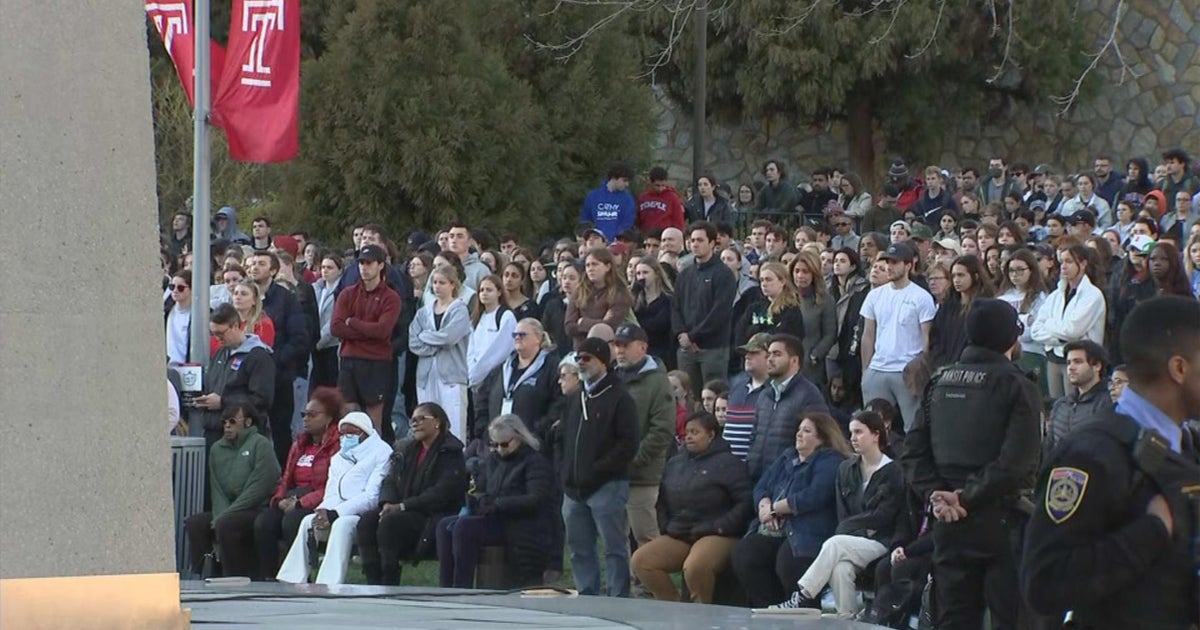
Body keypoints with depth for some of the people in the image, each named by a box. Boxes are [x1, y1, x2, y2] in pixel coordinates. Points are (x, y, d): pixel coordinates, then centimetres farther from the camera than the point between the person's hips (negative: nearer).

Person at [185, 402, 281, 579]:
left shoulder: (260, 445, -6)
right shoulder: (217, 449, 15)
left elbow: (258, 490, -14)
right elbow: (217, 491, 11)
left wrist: (224, 516, -15)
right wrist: (219, 515, -11)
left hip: (260, 512, -7)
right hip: (228, 512, 7)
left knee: (226, 524, -31)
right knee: (195, 523, -10)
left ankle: (238, 577, -25)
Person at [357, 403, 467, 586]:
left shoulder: (450, 452, -5)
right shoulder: (408, 450, 20)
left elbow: (443, 492, -16)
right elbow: (390, 480, 17)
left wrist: (403, 506, -19)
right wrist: (387, 502, -7)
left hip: (434, 516, -7)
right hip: (406, 514, 7)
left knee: (390, 523, -31)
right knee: (367, 520, -19)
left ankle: (390, 584, -28)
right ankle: (373, 583, -23)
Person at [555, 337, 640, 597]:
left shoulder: (619, 398, -4)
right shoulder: (575, 400, 20)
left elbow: (627, 445, -12)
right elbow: (560, 439, 23)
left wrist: (597, 470, -15)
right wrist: (563, 470, 6)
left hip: (607, 487, -8)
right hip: (574, 488, 8)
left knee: (615, 548, -6)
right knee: (579, 549, 10)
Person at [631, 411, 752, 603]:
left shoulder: (727, 463, -2)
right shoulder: (675, 464, 19)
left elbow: (744, 503, -9)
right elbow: (663, 502, 26)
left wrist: (719, 527, -15)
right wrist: (667, 527, 9)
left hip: (715, 536, -7)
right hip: (677, 536, 7)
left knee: (695, 567, -38)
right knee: (640, 561, -14)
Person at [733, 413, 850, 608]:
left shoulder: (829, 462, -3)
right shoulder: (787, 458, 24)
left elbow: (812, 497, -17)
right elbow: (761, 488, 20)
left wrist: (774, 508, -9)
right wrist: (764, 505, -4)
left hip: (805, 535, -8)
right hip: (774, 530, 8)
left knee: (787, 560, -35)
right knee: (743, 553, -17)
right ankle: (768, 608, -11)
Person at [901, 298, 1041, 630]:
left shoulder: (939, 383, 10)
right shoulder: (1017, 387, -7)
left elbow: (914, 450, 6)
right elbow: (1015, 463, -17)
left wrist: (934, 493, -3)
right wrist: (968, 498, -13)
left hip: (949, 525, 5)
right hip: (1001, 523, -5)